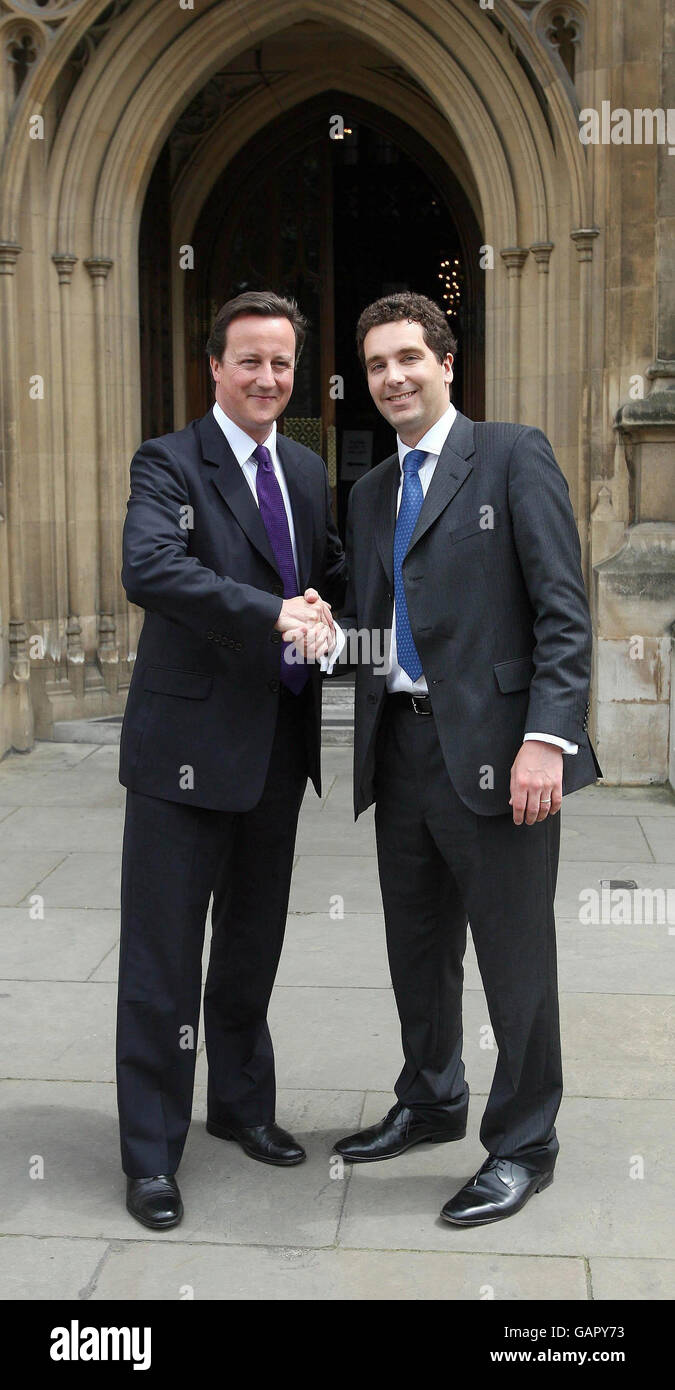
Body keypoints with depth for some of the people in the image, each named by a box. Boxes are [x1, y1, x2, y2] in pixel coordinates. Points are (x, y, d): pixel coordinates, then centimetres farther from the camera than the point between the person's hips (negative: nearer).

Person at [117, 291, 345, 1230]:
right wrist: (275, 613, -32)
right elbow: (148, 568, -26)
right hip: (189, 746, -6)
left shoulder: (308, 472, 13)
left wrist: (322, 606, -3)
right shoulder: (168, 463, -8)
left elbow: (331, 571, 21)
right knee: (163, 960, 2)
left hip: (279, 746, 7)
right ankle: (152, 1155, 15)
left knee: (253, 948, 20)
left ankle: (242, 1105, 38)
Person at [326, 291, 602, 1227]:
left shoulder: (513, 457, -2)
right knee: (417, 945, 17)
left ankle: (522, 1144, 20)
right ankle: (431, 1102, 37)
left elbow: (564, 611, -9)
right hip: (401, 750, 6)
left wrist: (547, 738, -19)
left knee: (515, 956, 3)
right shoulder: (370, 493, 18)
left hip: (495, 746, -6)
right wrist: (327, 639, -6)